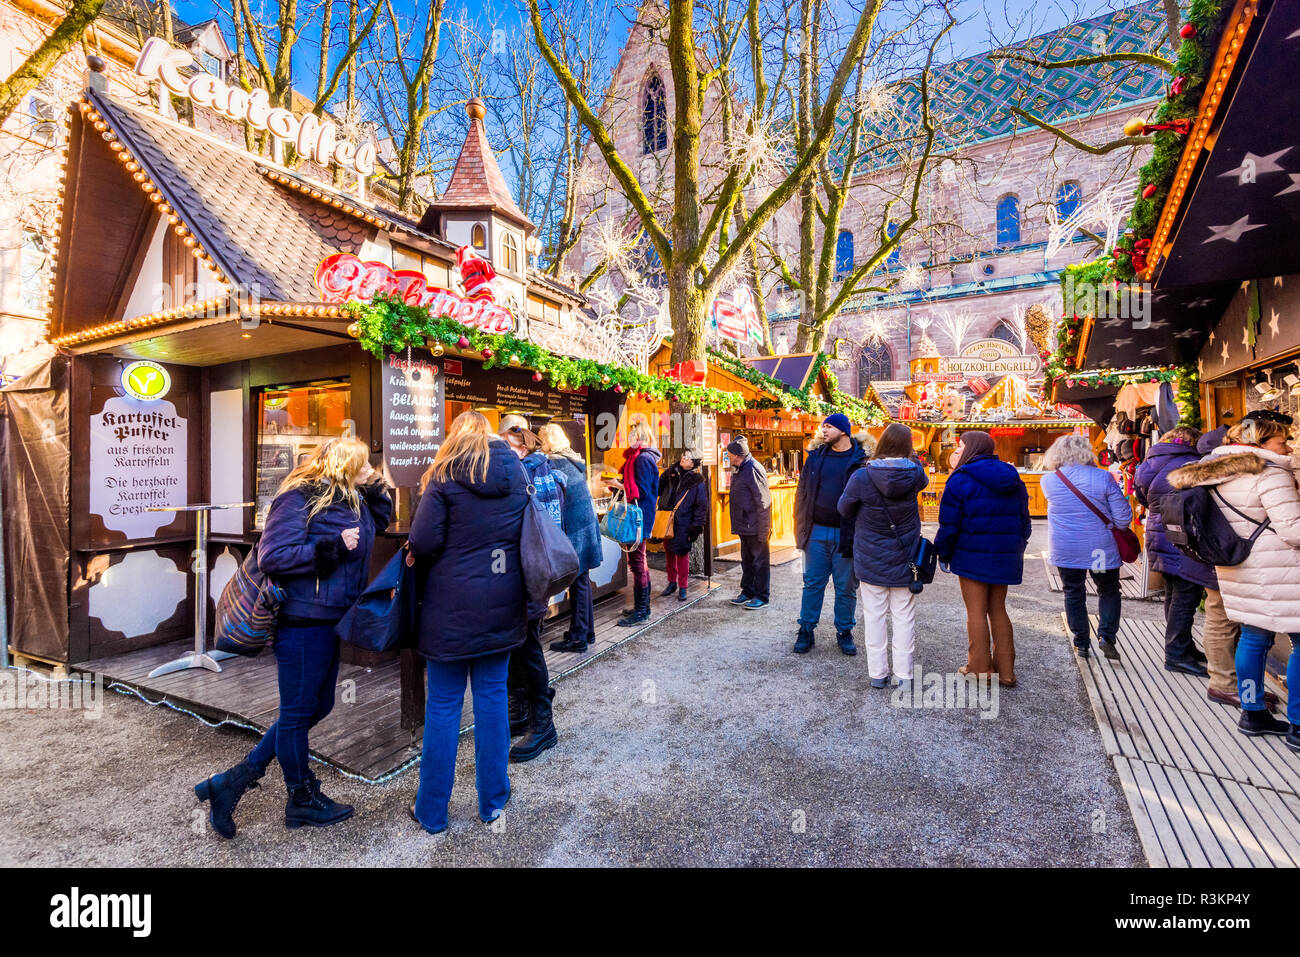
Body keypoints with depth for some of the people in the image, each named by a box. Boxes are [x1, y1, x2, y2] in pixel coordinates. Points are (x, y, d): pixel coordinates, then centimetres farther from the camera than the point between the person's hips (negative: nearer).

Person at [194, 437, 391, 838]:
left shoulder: (348, 500, 10)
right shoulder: (299, 498, -16)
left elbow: (381, 521, 24)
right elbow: (273, 556, -21)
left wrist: (376, 488, 7)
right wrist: (332, 547, -24)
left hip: (327, 620, 10)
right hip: (302, 620, -10)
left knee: (317, 705, 19)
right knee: (298, 711, 9)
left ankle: (233, 782, 30)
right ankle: (303, 800, 28)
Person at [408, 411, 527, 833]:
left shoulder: (445, 476, -8)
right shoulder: (517, 474, 5)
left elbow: (422, 542, -12)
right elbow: (531, 534, 11)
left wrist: (430, 557, 7)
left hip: (452, 605, -3)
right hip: (502, 605, 4)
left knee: (443, 704, 9)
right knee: (492, 696, 14)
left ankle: (432, 810, 25)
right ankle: (493, 800, 27)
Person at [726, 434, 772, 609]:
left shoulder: (753, 470, -17)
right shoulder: (737, 470, 12)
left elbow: (763, 502, -19)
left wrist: (763, 529, -20)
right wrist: (737, 525, 18)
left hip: (755, 527, -9)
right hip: (743, 526, 9)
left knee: (760, 560, 2)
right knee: (747, 560, 17)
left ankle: (762, 596, 12)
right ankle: (747, 591, 28)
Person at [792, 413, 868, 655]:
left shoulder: (861, 459, -3)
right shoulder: (816, 457, 8)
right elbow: (802, 493, 11)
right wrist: (801, 528, 5)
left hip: (845, 534, -3)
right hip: (817, 533, 3)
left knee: (846, 587, 9)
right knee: (812, 583, 9)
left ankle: (844, 632, 24)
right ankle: (806, 630, 20)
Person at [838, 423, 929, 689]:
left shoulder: (861, 477, -16)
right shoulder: (914, 474, -10)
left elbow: (844, 508, -2)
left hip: (870, 561, -1)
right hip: (904, 559, 1)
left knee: (875, 616, 10)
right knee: (904, 617, 11)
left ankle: (878, 673, 18)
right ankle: (904, 675, 19)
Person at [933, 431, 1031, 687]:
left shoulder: (960, 480, -11)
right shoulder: (1013, 480, 9)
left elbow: (949, 524, -13)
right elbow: (1024, 520, 13)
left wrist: (943, 554, -2)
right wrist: (1016, 549, 21)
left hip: (973, 557, -6)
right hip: (1005, 557, 6)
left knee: (976, 613, 4)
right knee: (998, 610, 16)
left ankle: (979, 670, 13)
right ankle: (1005, 672, 22)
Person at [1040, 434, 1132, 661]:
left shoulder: (1048, 480, -6)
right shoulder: (1103, 477, -9)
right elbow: (1124, 516, -6)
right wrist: (1112, 529, 12)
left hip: (1065, 550, 1)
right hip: (1100, 548, -1)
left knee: (1074, 595, 13)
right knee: (1108, 591, 19)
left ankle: (1081, 643, 18)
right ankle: (1106, 635, 5)